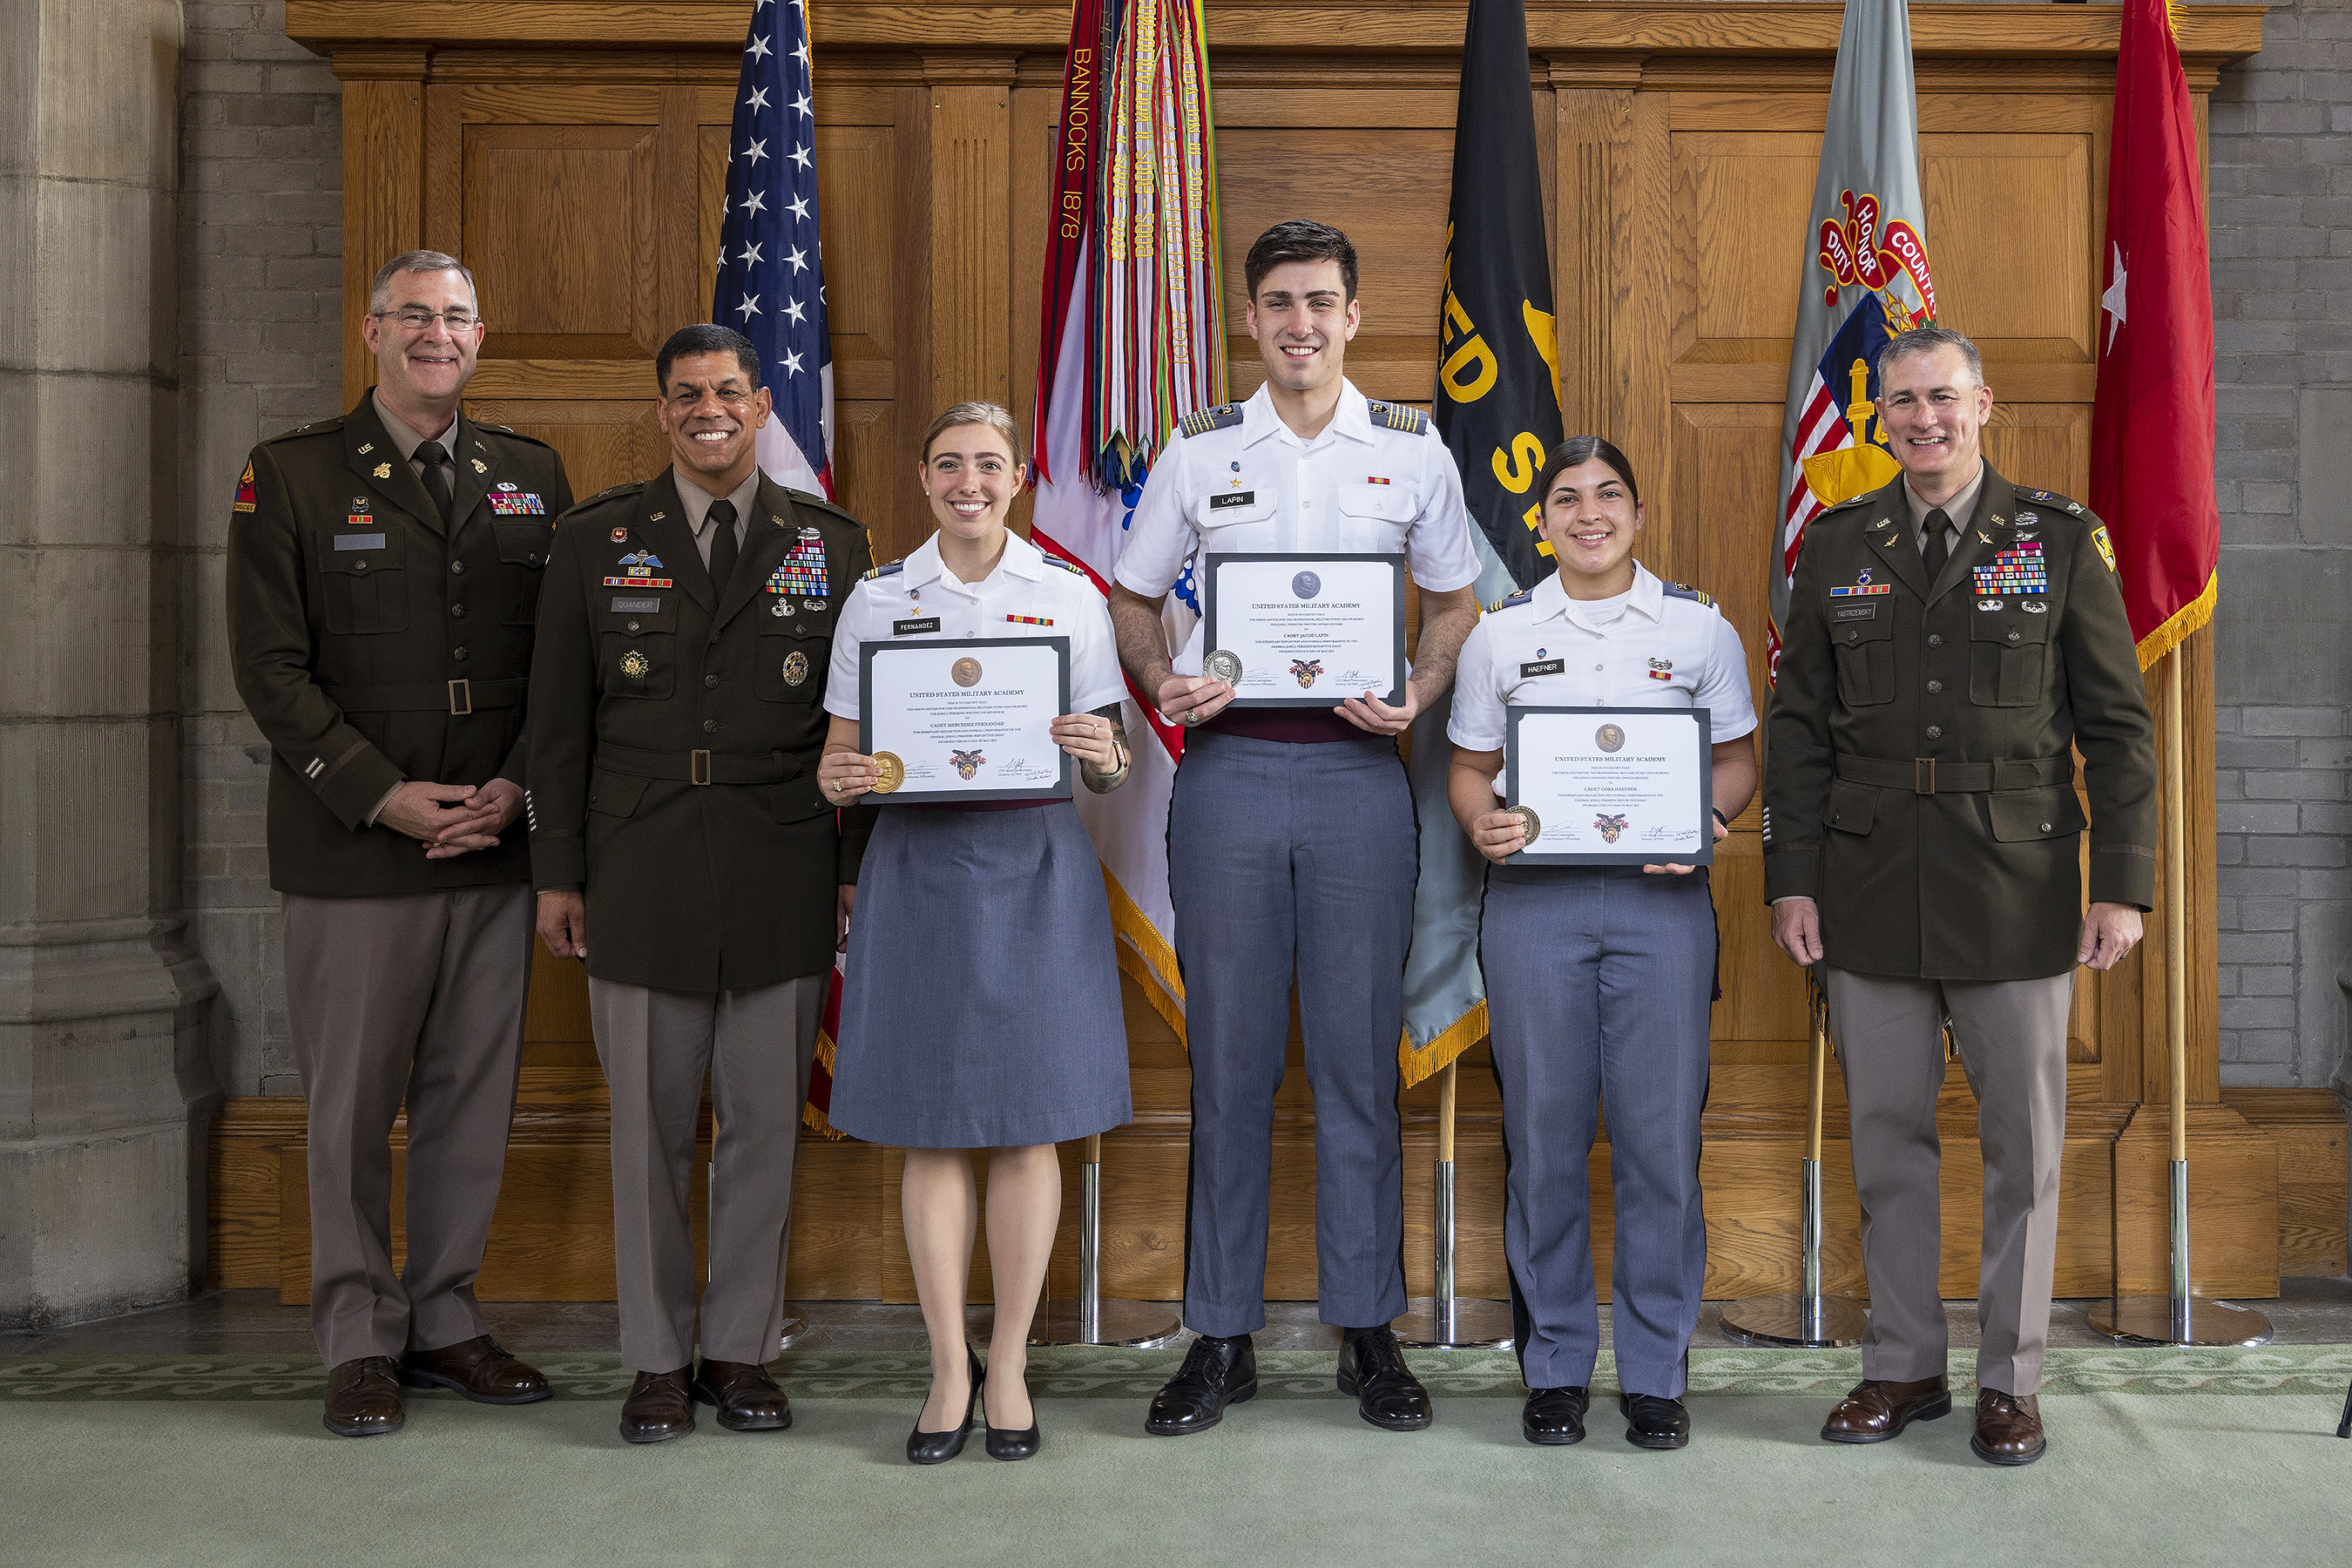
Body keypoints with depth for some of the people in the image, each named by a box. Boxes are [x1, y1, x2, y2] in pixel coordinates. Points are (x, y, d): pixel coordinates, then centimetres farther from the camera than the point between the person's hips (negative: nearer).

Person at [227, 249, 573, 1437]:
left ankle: (443, 1317, 23)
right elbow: (271, 668, -5)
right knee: (351, 1103, 3)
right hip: (353, 847, -3)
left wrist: (515, 785, -5)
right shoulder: (289, 476, 1)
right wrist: (389, 797, -13)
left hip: (496, 844, 3)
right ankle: (360, 1339, 17)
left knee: (473, 1093, 9)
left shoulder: (531, 476, 11)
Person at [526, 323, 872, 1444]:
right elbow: (559, 721, 6)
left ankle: (740, 1350, 21)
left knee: (766, 1124, 6)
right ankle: (657, 1360, 20)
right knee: (650, 1129, 6)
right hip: (641, 876, 0)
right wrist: (558, 873, 3)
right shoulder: (594, 541, 6)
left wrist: (864, 868, 3)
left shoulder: (832, 543, 7)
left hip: (784, 878, 1)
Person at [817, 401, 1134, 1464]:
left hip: (1036, 867, 0)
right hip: (919, 865, 1)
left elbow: (1107, 769, 7)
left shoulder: (1071, 597, 6)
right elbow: (842, 757, 9)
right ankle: (950, 1369, 13)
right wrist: (840, 780, -13)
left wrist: (1101, 757, -16)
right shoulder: (877, 601, 8)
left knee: (1029, 1122, 2)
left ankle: (1009, 1364, 14)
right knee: (931, 1126, 2)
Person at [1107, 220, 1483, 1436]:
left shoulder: (1413, 453, 7)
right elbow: (1132, 600, 13)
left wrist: (1417, 697, -6)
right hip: (1229, 770, 0)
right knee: (1229, 1059, 4)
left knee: (1360, 1056, 4)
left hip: (1357, 772, 0)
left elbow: (1454, 602, 13)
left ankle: (1367, 1331, 16)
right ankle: (1221, 1337, 14)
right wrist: (1160, 680, -7)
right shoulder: (1198, 453, 7)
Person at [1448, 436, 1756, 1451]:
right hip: (1533, 899, 1)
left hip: (1662, 900, 0)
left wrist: (1708, 819, -10)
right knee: (1545, 1132, 3)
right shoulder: (1501, 633, 10)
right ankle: (1555, 1367, 16)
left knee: (1661, 1132, -1)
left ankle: (1656, 1374, 12)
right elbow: (1469, 765, 12)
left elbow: (1736, 759, 10)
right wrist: (1481, 821, -10)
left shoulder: (1699, 627, 8)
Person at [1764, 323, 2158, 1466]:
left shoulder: (2061, 541, 2)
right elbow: (1799, 726, 8)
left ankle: (2011, 1380, 19)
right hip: (1871, 891, 2)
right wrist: (1792, 879, 1)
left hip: (2017, 889, -1)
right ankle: (1903, 1367, 22)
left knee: (2022, 1143, 5)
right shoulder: (1836, 547, 7)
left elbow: (2117, 724, 1)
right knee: (1886, 1136, 8)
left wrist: (2121, 885, -6)